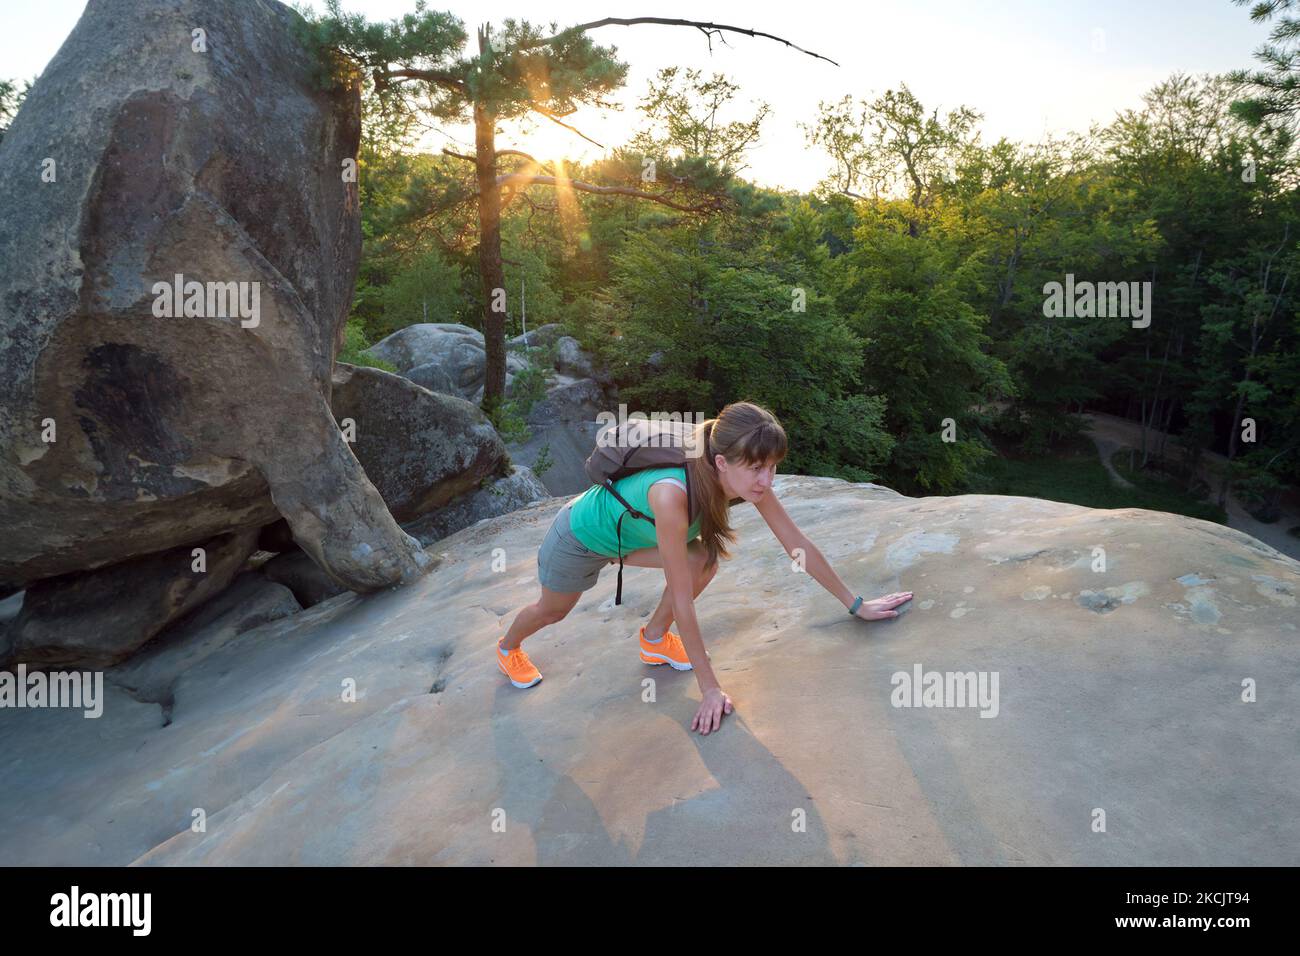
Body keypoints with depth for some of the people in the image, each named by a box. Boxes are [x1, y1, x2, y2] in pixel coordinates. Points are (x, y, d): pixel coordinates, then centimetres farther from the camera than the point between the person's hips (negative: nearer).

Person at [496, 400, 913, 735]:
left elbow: (798, 543, -17)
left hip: (629, 528, 5)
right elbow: (682, 599, -41)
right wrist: (710, 688, -36)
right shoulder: (672, 494, -47)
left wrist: (858, 605, -13)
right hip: (580, 534, -5)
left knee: (703, 561, -15)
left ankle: (655, 638, 10)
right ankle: (508, 648, 51)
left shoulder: (748, 477, -27)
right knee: (554, 610, 18)